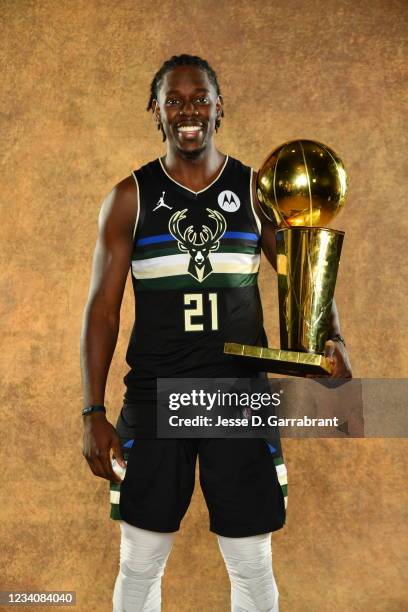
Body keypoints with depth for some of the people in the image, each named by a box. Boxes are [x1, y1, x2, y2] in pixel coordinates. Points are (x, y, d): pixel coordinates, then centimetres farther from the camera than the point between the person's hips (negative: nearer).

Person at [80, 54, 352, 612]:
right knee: (139, 565, 9)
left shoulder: (256, 191, 3)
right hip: (153, 398, 0)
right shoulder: (130, 198, 1)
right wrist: (93, 413, -5)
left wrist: (333, 341, -16)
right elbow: (102, 308, 1)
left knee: (252, 566, 8)